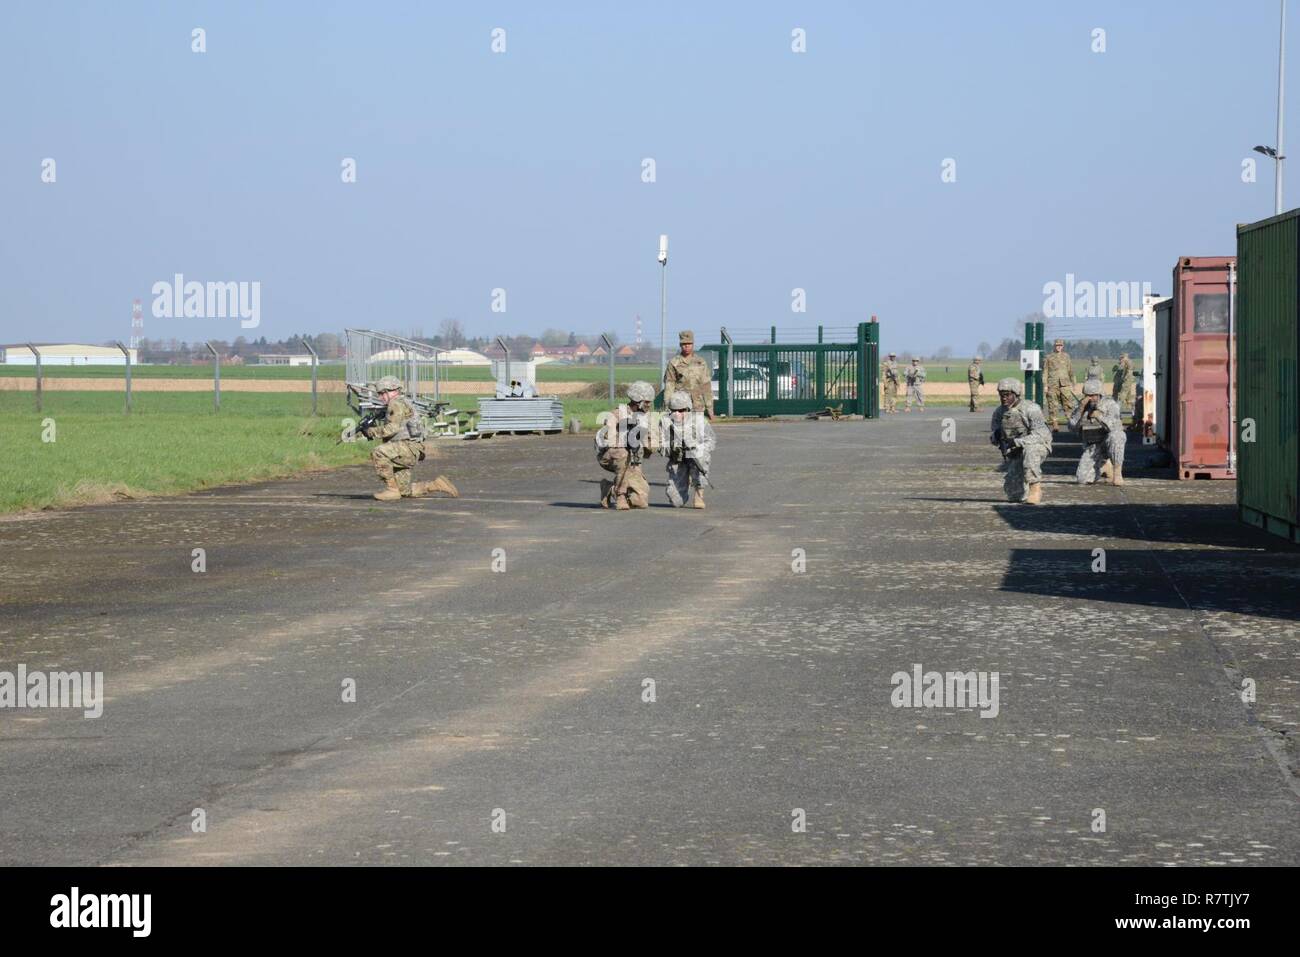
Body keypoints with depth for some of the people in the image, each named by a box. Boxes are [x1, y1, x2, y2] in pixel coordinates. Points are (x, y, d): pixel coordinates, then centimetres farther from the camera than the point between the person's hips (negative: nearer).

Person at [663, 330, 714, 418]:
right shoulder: (673, 363, 4)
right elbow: (669, 385, 2)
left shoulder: (701, 363, 10)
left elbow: (706, 386, 10)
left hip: (698, 407, 2)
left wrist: (710, 409, 6)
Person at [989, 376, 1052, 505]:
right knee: (1014, 494, -9)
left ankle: (1035, 488, -32)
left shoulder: (1030, 409, -19)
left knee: (1029, 449, -41)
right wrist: (996, 436, -19)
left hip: (1038, 447, -5)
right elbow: (994, 439, 7)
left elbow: (1039, 435, -27)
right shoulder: (999, 412, -1)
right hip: (1015, 455, 5)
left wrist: (1016, 442, -36)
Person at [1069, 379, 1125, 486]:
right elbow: (1072, 425, -9)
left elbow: (1113, 426, -24)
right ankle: (1103, 467, 16)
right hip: (1092, 448, 3)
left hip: (1108, 442, -3)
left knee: (1115, 436, -41)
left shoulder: (1110, 404, -10)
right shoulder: (1082, 408, 4)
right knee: (1082, 479, -16)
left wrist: (1099, 416, -39)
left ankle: (1118, 472, -27)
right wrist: (1081, 407, -19)